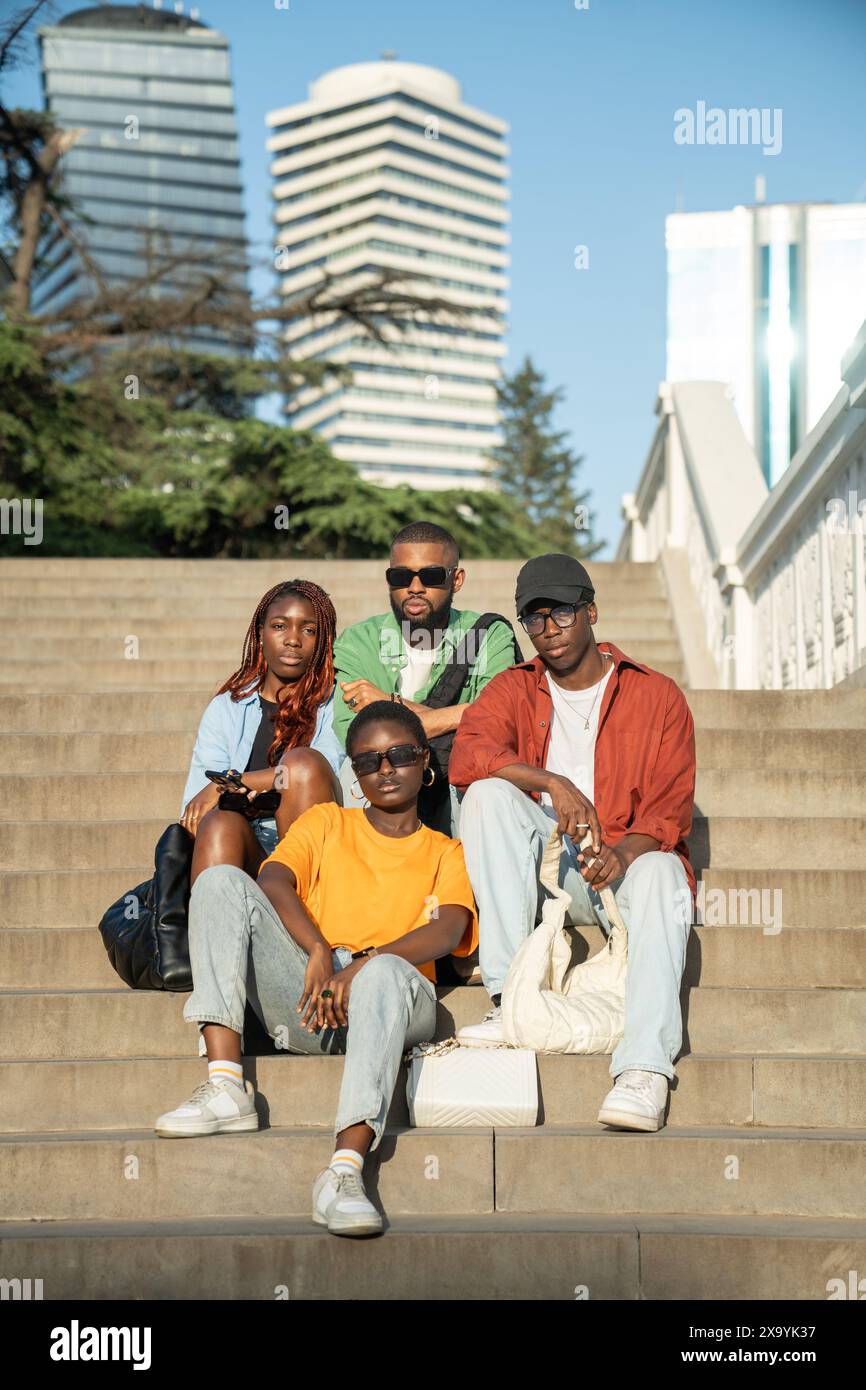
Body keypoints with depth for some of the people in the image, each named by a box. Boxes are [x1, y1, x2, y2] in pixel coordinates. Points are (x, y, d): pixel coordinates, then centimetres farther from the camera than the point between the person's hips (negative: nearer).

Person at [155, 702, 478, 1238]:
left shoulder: (446, 853, 20)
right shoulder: (327, 822, 23)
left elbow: (447, 931, -2)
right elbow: (272, 881, 2)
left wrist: (361, 968, -22)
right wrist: (319, 952, -18)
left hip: (392, 1002, -2)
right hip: (305, 996, 2)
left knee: (385, 972, -38)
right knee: (223, 880, -18)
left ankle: (346, 1169, -52)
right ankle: (226, 1086, -30)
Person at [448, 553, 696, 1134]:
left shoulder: (657, 695, 5)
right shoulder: (515, 689, 10)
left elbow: (671, 809, -3)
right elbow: (466, 755, -11)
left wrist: (623, 852, -25)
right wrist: (550, 782, -28)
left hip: (624, 864, -2)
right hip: (544, 865, 2)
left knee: (660, 873, -36)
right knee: (489, 793, -25)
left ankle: (646, 1067, -53)